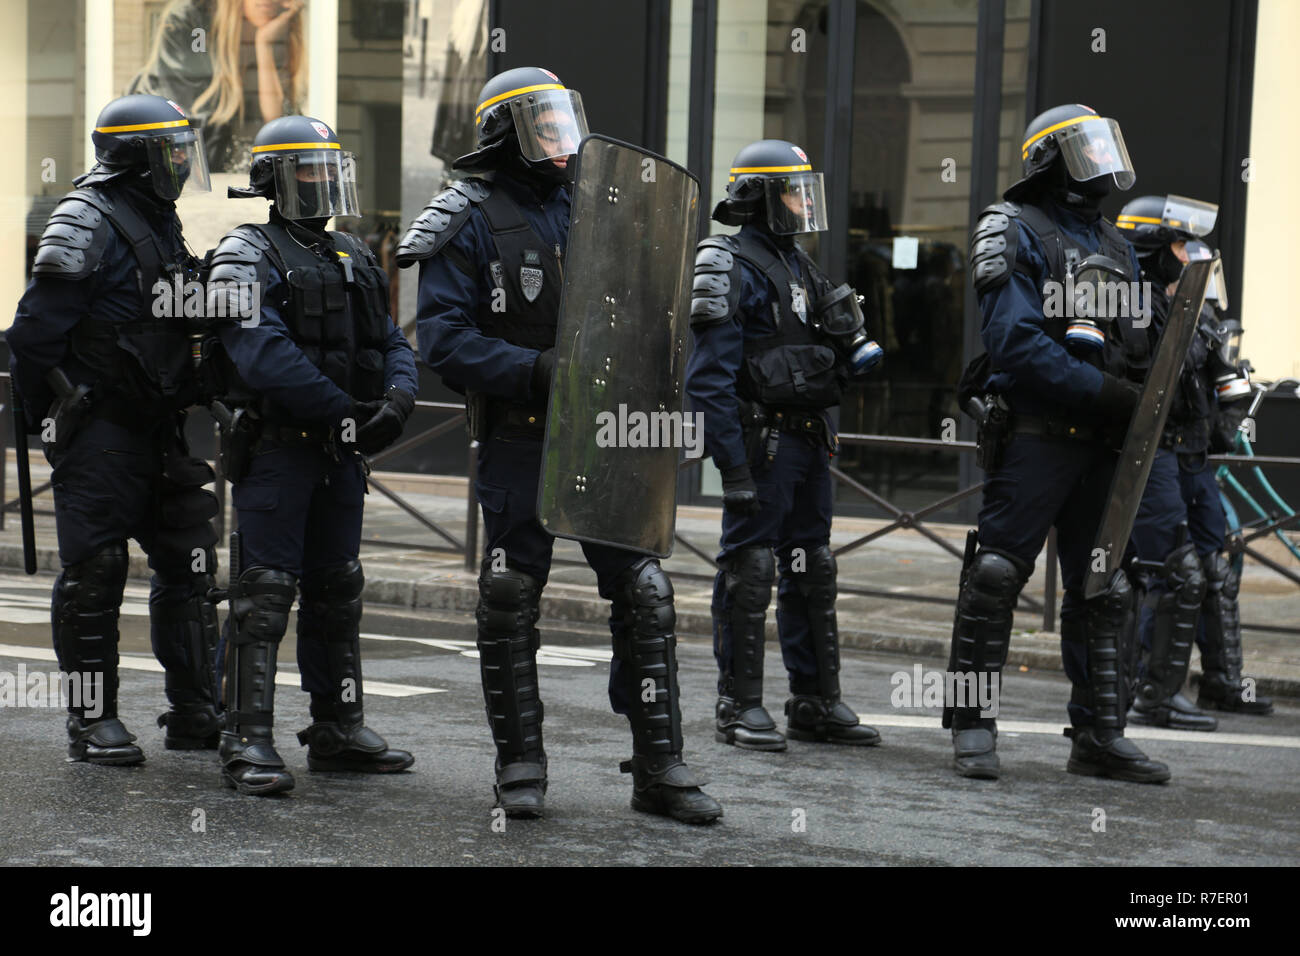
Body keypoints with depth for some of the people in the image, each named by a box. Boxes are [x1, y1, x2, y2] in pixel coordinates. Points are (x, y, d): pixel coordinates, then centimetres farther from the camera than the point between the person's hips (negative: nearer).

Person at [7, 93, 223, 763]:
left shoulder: (161, 224, 15)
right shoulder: (87, 223, -12)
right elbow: (35, 331, -14)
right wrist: (48, 415, -8)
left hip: (159, 432, 8)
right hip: (98, 432, -8)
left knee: (189, 565, 8)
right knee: (94, 575, -3)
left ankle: (194, 713, 14)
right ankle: (92, 722, 4)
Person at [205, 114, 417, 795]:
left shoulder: (353, 258, 17)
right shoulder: (248, 256, -6)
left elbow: (390, 343, 14)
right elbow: (264, 354, -19)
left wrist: (398, 398, -8)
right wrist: (343, 409, -21)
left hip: (341, 451, 7)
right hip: (274, 449, -7)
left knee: (338, 590, 13)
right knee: (264, 593, -8)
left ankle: (338, 731, 21)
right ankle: (247, 742, -8)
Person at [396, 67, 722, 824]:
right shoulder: (471, 221, -3)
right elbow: (443, 337, -11)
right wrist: (534, 371, -21)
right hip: (519, 439, -4)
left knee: (644, 591, -1)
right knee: (510, 600, 2)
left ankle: (660, 767, 5)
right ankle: (521, 764, 15)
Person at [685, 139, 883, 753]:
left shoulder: (798, 265, 17)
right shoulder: (735, 269, -11)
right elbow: (710, 375, -16)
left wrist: (849, 346, 1)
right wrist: (732, 463, -22)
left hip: (808, 441, 9)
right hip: (761, 441, -9)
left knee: (812, 570, 12)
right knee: (749, 570, -4)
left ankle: (816, 702, 19)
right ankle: (739, 706, 2)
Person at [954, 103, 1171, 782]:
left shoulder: (1115, 246, 20)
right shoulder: (1015, 234, -4)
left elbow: (1139, 345, 20)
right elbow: (1016, 344, -16)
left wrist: (1142, 406, -2)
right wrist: (1102, 392, -20)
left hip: (1101, 442, 7)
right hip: (1034, 436, -7)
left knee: (1104, 587, 9)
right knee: (996, 574, -7)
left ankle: (1099, 735, 16)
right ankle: (973, 727, 0)